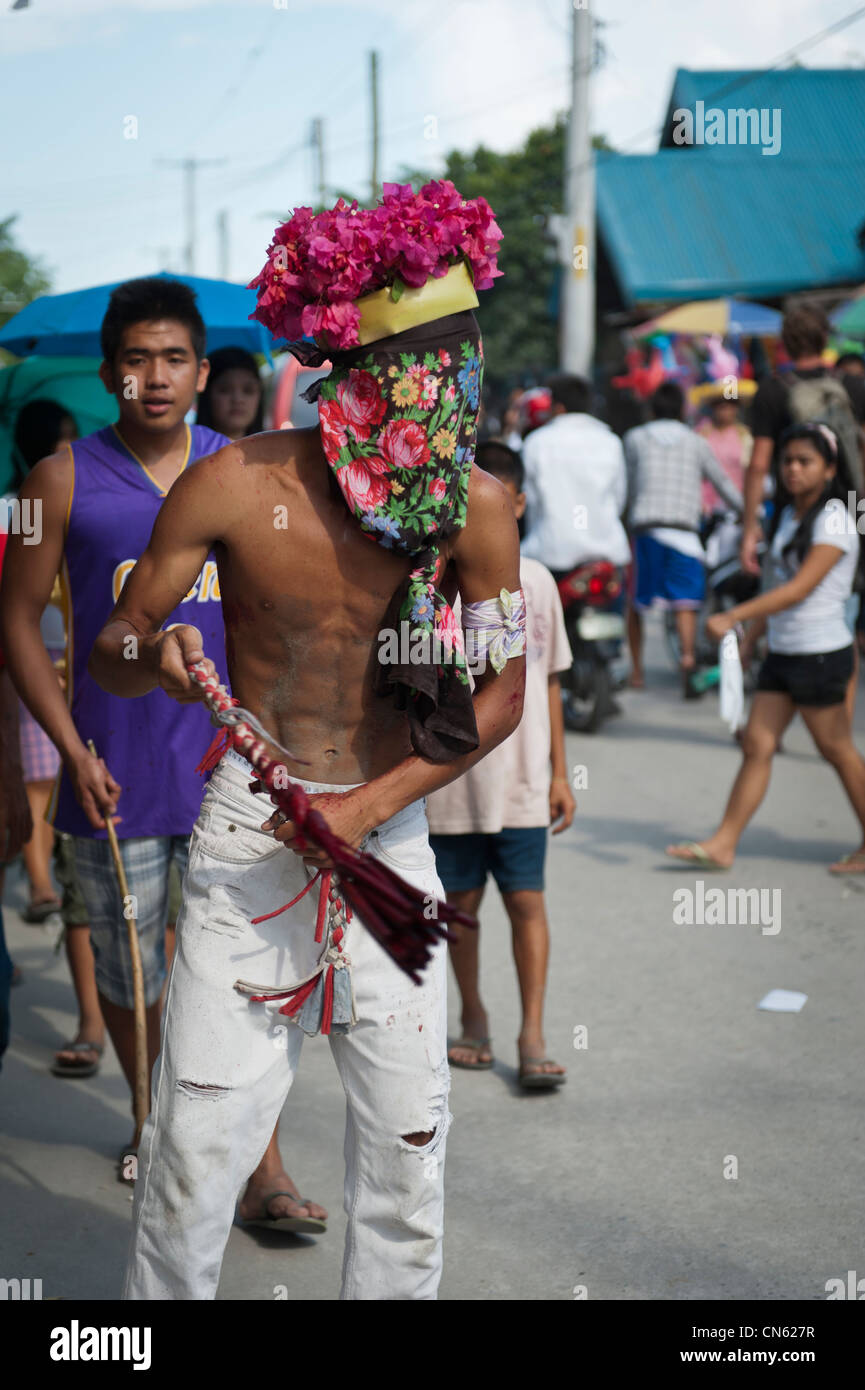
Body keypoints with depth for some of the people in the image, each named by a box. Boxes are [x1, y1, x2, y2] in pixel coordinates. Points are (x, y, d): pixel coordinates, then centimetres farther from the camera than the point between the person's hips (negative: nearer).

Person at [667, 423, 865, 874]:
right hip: (782, 651, 8)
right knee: (756, 746, 3)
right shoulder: (790, 516, 11)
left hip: (820, 653, -8)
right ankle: (724, 843, 4)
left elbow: (800, 588, -23)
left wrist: (733, 617, -28)